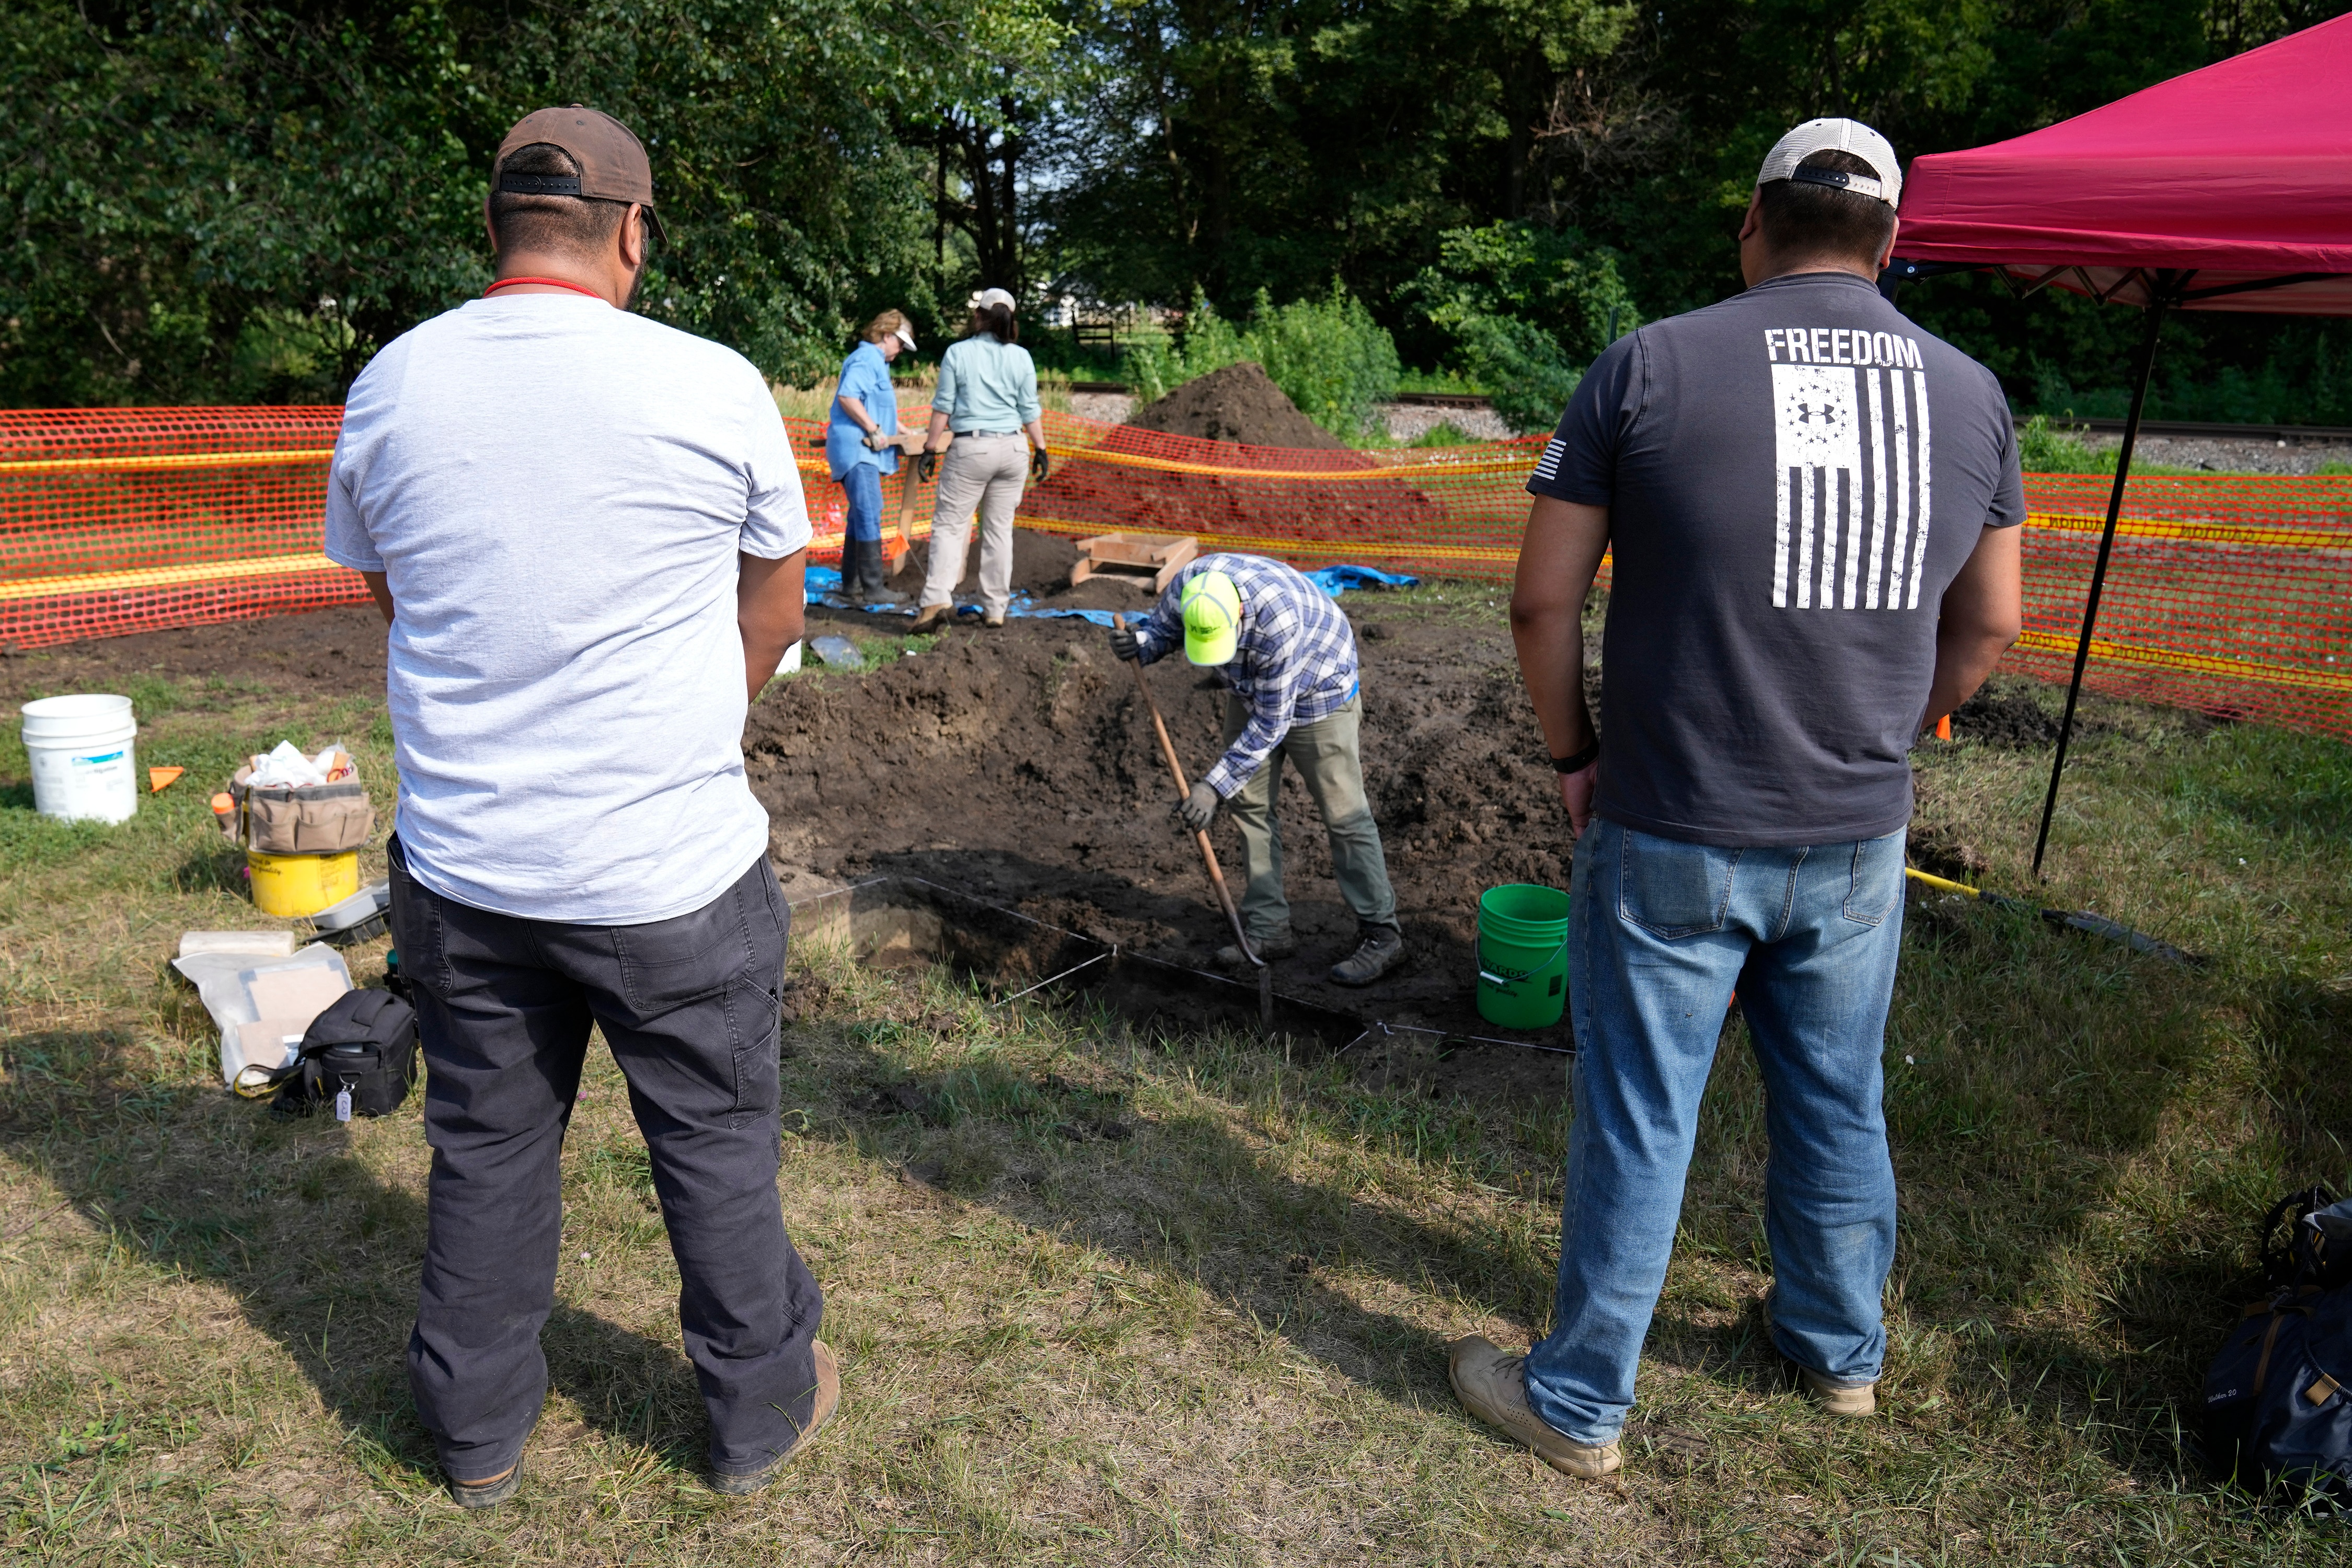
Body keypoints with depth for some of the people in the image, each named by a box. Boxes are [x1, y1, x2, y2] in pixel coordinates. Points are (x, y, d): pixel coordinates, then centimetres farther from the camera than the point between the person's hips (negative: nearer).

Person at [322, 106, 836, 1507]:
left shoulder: (389, 387, 0)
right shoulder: (715, 386, -11)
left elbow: (388, 590, 13)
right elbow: (775, 607, 1)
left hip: (461, 866, 4)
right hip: (675, 868, -3)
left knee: (487, 1146, 20)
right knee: (718, 1147, 14)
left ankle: (480, 1432, 38)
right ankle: (763, 1410, 34)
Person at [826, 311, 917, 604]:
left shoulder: (876, 361, 23)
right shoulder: (867, 359, -11)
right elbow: (847, 396, -24)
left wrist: (898, 429, 36)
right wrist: (874, 430, -23)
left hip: (862, 450, 12)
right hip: (856, 447, -12)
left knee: (861, 515, 16)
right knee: (869, 516, -13)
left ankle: (852, 582, 23)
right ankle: (872, 589, -14)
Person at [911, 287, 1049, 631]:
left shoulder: (958, 353, -2)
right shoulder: (1021, 357, 4)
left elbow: (943, 406, -2)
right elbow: (1030, 410, 6)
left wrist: (930, 449, 4)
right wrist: (1041, 450, 15)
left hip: (970, 449, -3)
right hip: (1013, 449, 3)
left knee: (949, 524, 0)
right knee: (1000, 529, 8)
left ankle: (937, 598, -17)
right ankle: (995, 609, 11)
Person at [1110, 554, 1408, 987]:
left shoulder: (1279, 618, -41)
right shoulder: (1186, 585, -26)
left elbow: (1271, 722, -33)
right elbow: (1160, 627, -3)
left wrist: (1215, 786, -34)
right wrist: (1137, 641, -28)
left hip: (1316, 690, -6)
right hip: (1249, 689, 7)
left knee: (1342, 811, -4)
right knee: (1248, 803, 6)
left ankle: (1381, 935, 6)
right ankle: (1268, 928, 16)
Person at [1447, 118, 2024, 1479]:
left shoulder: (1650, 367, -10)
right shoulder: (1970, 393, 3)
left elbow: (1544, 599, -9)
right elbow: (1989, 623, 10)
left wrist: (1574, 754, 4)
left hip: (1670, 839, -4)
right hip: (1859, 842, 4)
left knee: (1638, 1122, 8)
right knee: (1840, 1108, 21)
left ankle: (1581, 1403, 24)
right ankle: (1842, 1352, 43)